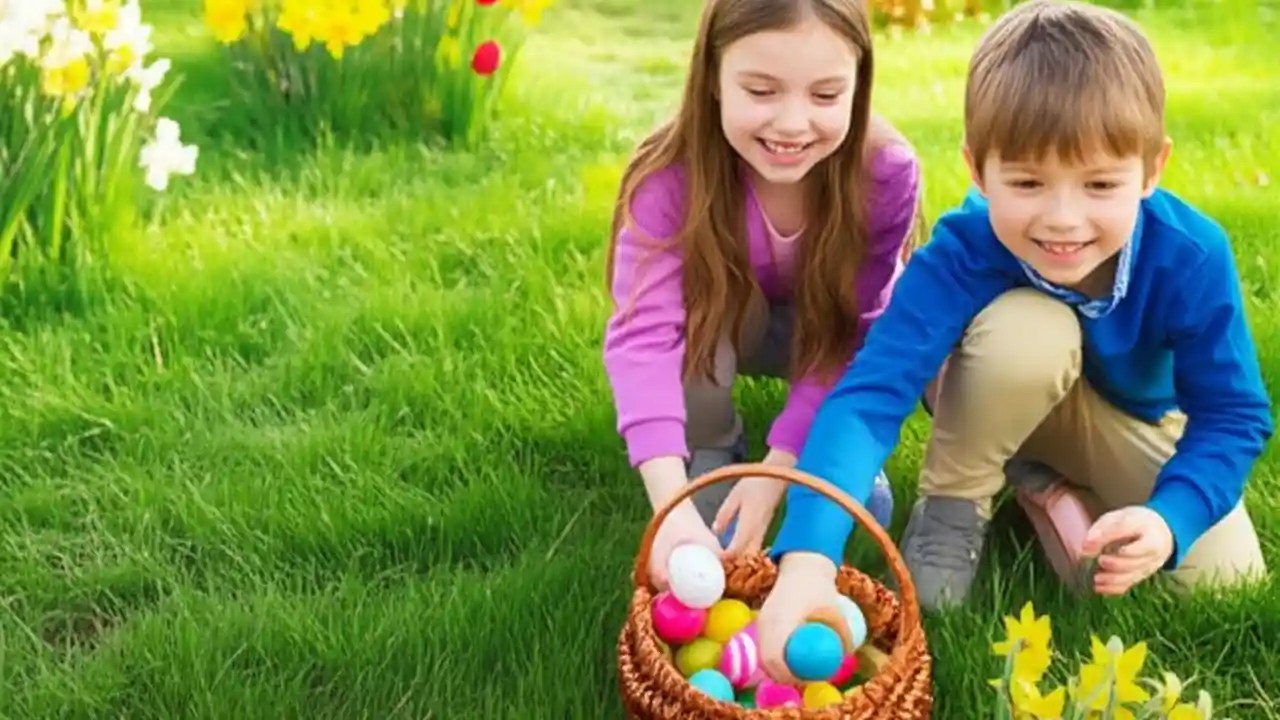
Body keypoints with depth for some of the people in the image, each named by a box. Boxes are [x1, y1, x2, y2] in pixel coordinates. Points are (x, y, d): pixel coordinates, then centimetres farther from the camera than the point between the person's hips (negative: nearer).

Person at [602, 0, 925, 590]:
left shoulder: (885, 171, -32)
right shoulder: (671, 176, -35)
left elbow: (851, 337, -25)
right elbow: (644, 333, -45)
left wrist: (779, 467, -34)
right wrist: (673, 505, -57)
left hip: (828, 331, 1)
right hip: (726, 321, -1)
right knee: (697, 314, -35)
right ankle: (710, 454, -6)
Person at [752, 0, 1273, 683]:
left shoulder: (1191, 258, -31)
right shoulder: (961, 254, -36)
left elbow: (1233, 416, -22)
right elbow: (870, 394, -46)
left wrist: (1168, 519, -42)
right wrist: (807, 556, -62)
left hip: (1132, 424, 2)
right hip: (1001, 408, -2)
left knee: (1223, 576, -18)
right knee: (1026, 327, -36)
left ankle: (1048, 488, 5)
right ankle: (953, 501, -10)